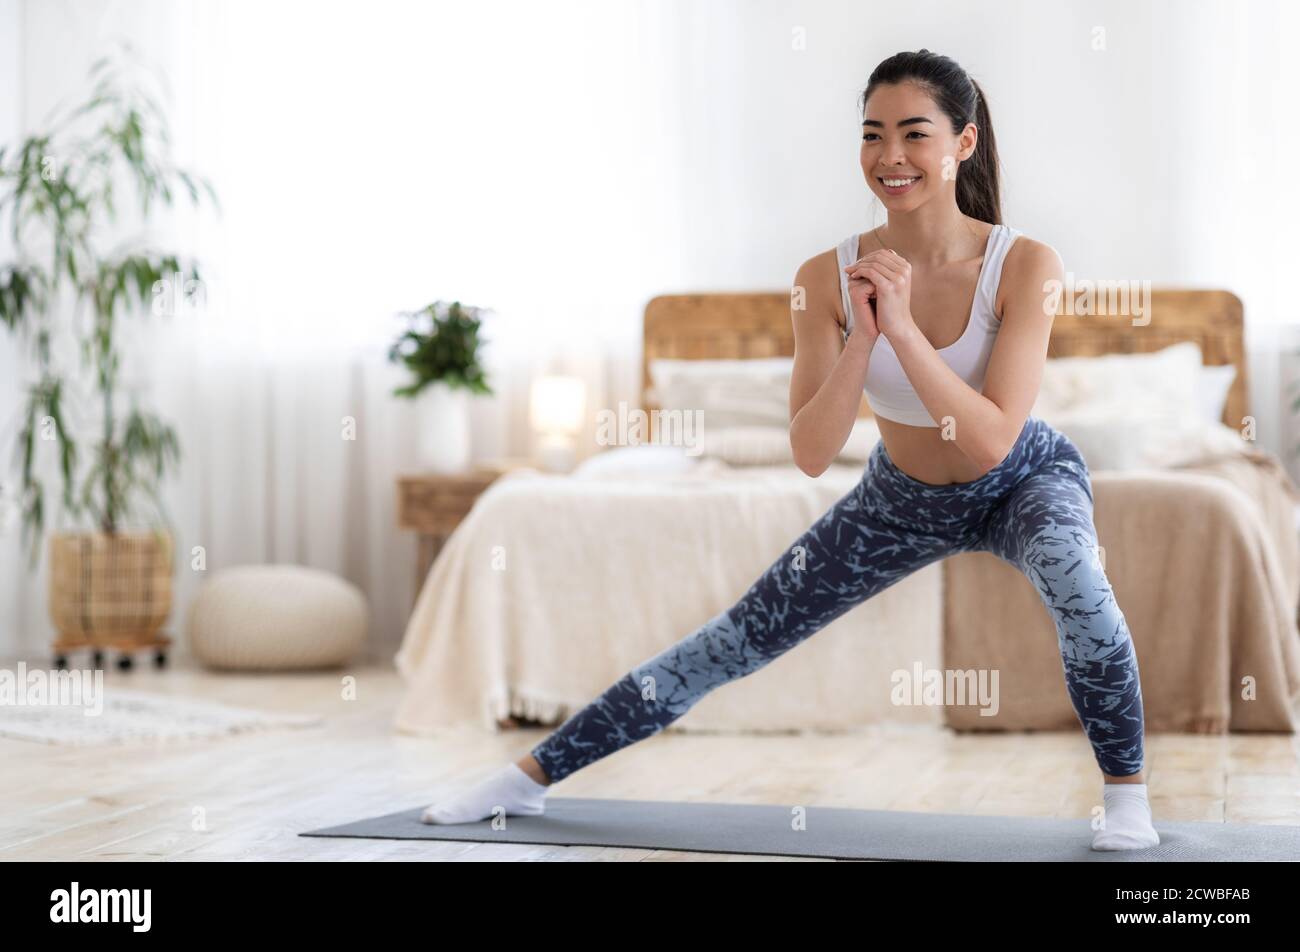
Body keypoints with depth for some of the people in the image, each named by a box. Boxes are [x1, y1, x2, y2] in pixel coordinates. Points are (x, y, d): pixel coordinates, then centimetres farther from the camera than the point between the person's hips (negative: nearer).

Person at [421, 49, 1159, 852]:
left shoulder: (1026, 266, -29)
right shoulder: (830, 279, -23)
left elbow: (991, 442, -35)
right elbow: (810, 454, -25)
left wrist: (903, 328, -43)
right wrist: (862, 337, -38)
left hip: (1024, 482, -2)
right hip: (903, 498, 2)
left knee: (1075, 577, -37)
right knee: (736, 640, 4)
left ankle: (1126, 795, -15)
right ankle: (532, 775, 16)